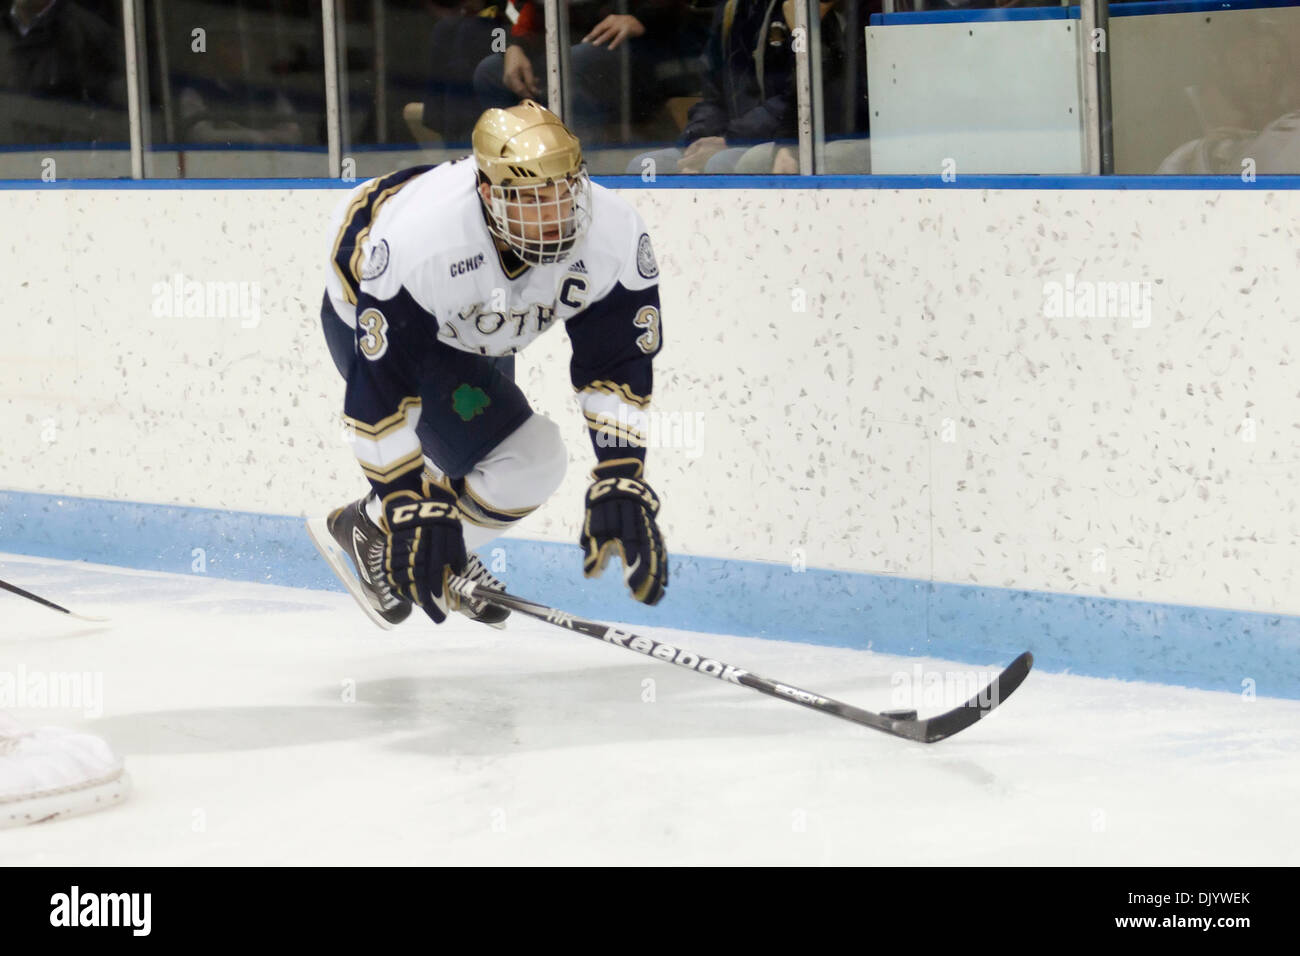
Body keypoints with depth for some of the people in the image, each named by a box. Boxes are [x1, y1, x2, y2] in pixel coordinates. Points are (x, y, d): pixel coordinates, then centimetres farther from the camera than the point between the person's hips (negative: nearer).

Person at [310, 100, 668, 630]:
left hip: (477, 338, 6)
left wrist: (620, 486, -26)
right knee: (525, 465, -19)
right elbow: (381, 389, -36)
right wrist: (408, 506, -35)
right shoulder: (415, 237, -42)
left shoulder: (616, 235, -30)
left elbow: (619, 367, -20)